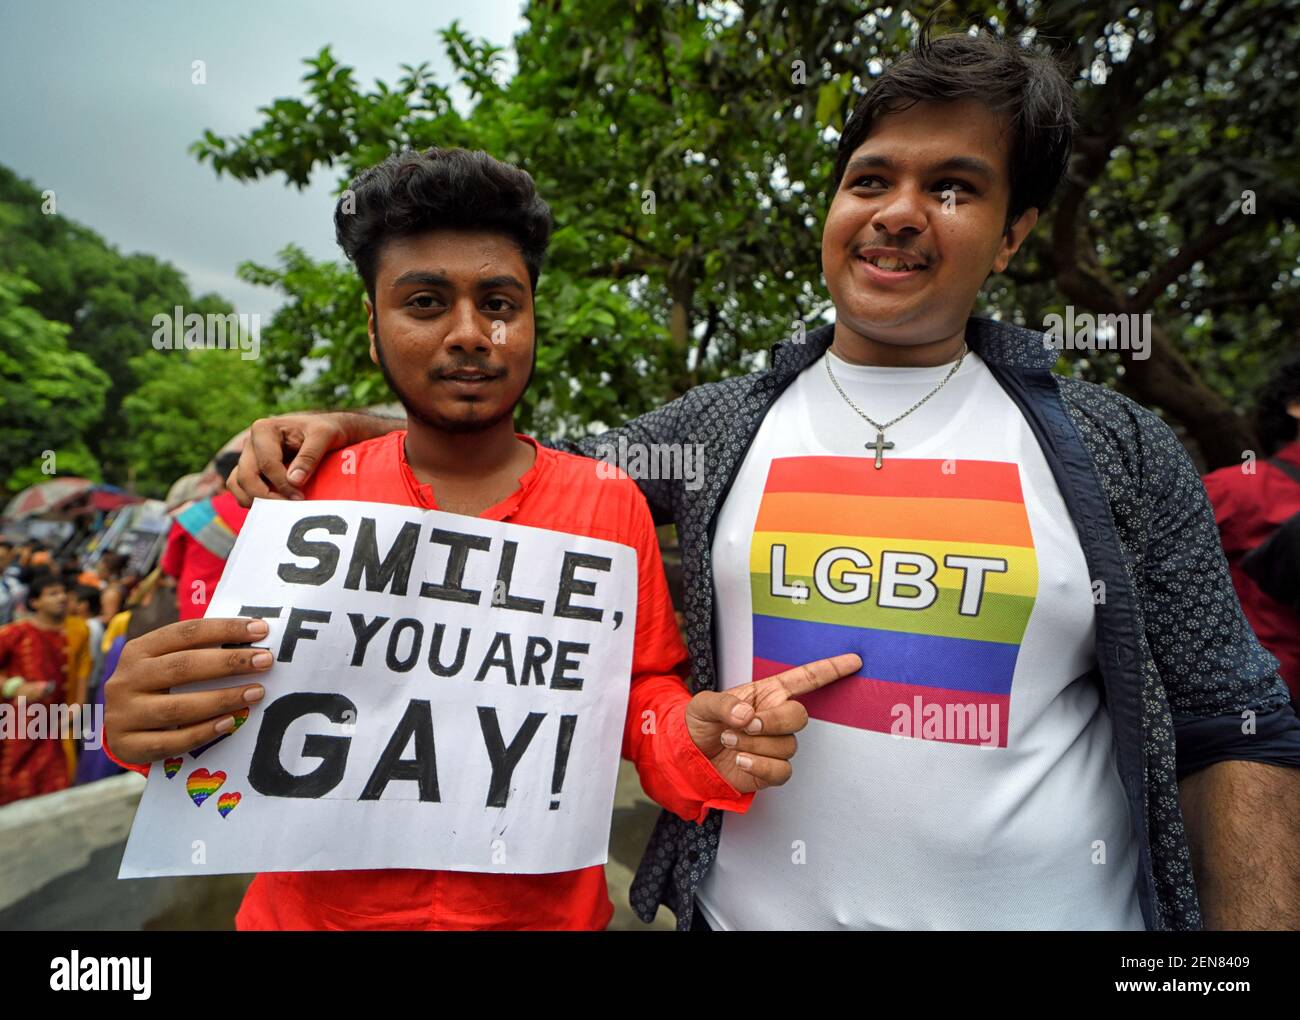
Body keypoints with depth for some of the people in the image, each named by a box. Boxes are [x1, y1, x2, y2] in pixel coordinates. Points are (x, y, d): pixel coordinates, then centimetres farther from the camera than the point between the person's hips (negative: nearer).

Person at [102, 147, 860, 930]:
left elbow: (642, 698, -4)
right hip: (310, 910, 1)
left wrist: (700, 744, -23)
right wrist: (150, 725, -21)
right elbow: (223, 708, -1)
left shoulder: (610, 504, -9)